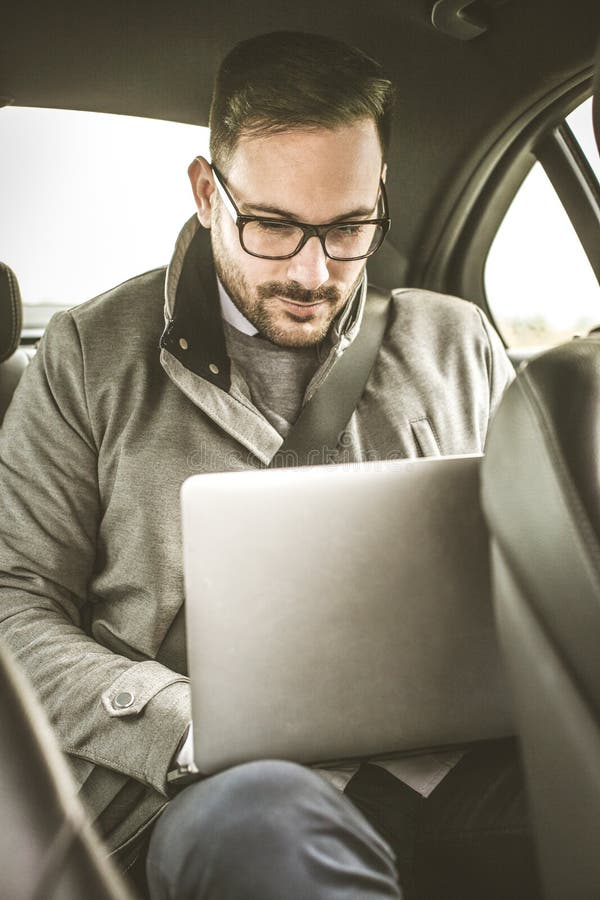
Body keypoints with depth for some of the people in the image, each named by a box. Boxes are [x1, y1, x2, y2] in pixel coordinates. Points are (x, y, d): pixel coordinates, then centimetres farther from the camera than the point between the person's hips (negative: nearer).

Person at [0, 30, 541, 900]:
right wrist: (192, 728, -12)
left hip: (455, 766, 4)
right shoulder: (90, 357, 7)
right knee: (257, 819, -39)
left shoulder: (456, 345, 14)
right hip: (211, 792, -3)